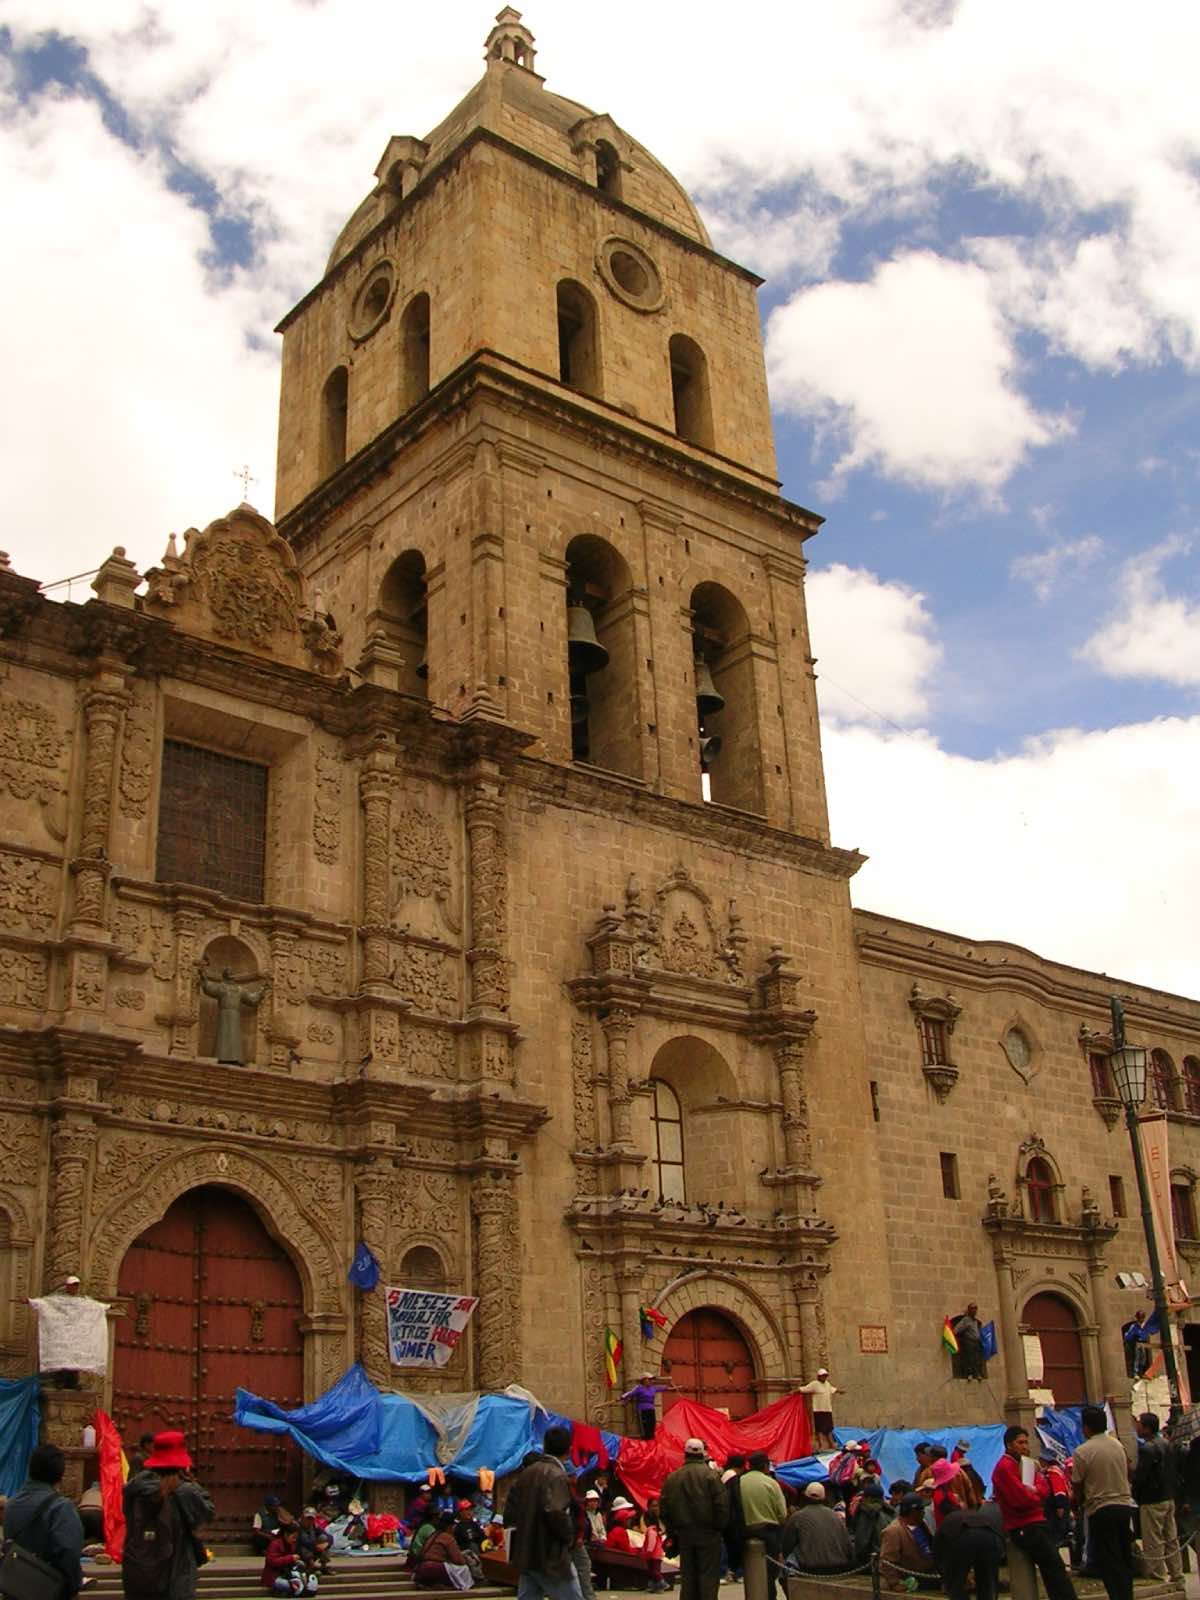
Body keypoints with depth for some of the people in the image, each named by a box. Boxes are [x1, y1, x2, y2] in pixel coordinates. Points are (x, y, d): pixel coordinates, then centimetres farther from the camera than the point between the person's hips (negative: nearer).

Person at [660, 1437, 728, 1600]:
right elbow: (722, 1505, -13)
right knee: (709, 1577, 1)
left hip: (683, 1534, 4)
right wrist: (720, 1528, -1)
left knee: (687, 1576, 11)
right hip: (708, 1534, -4)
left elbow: (665, 1509, 9)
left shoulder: (672, 1478, 6)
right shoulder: (710, 1475, -9)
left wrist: (672, 1534, 15)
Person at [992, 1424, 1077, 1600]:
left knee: (1051, 1569, 11)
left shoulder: (1024, 1463, 17)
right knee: (1055, 1567, -11)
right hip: (1025, 1528, -10)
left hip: (1035, 1524, 10)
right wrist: (1036, 1496, -2)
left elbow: (1044, 1487, 7)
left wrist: (1034, 1490, -15)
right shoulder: (1005, 1467, -15)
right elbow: (1021, 1499, -22)